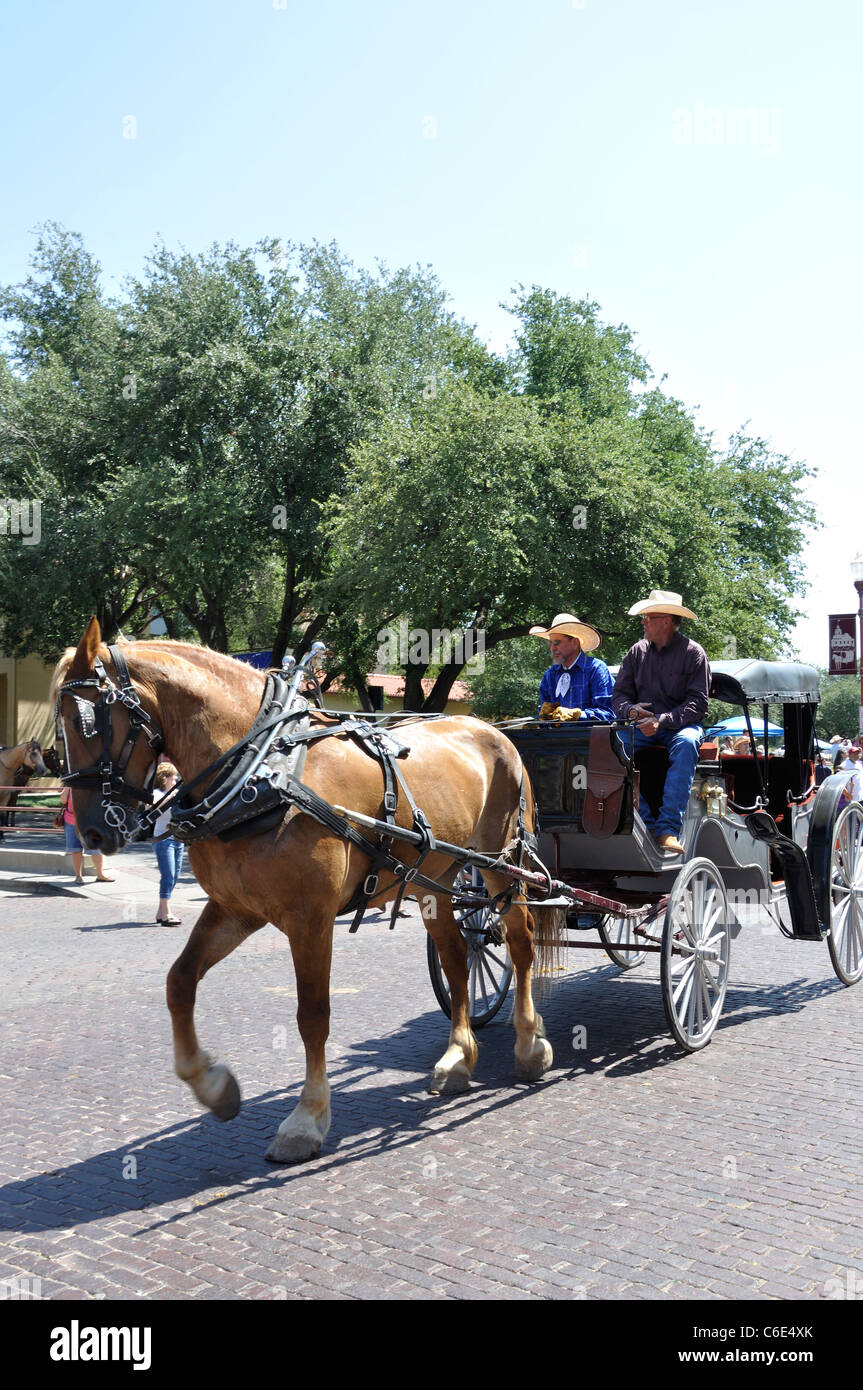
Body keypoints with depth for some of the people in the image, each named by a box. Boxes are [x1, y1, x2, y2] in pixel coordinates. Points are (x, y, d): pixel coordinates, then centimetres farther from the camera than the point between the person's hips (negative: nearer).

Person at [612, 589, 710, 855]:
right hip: (643, 726, 3)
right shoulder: (637, 651, 10)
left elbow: (697, 704, -10)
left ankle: (668, 829, -39)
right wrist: (631, 710, -14)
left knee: (685, 744, -38)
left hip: (681, 725, -3)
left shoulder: (693, 652, -3)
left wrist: (662, 721, -24)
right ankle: (644, 824, -28)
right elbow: (619, 694, 10)